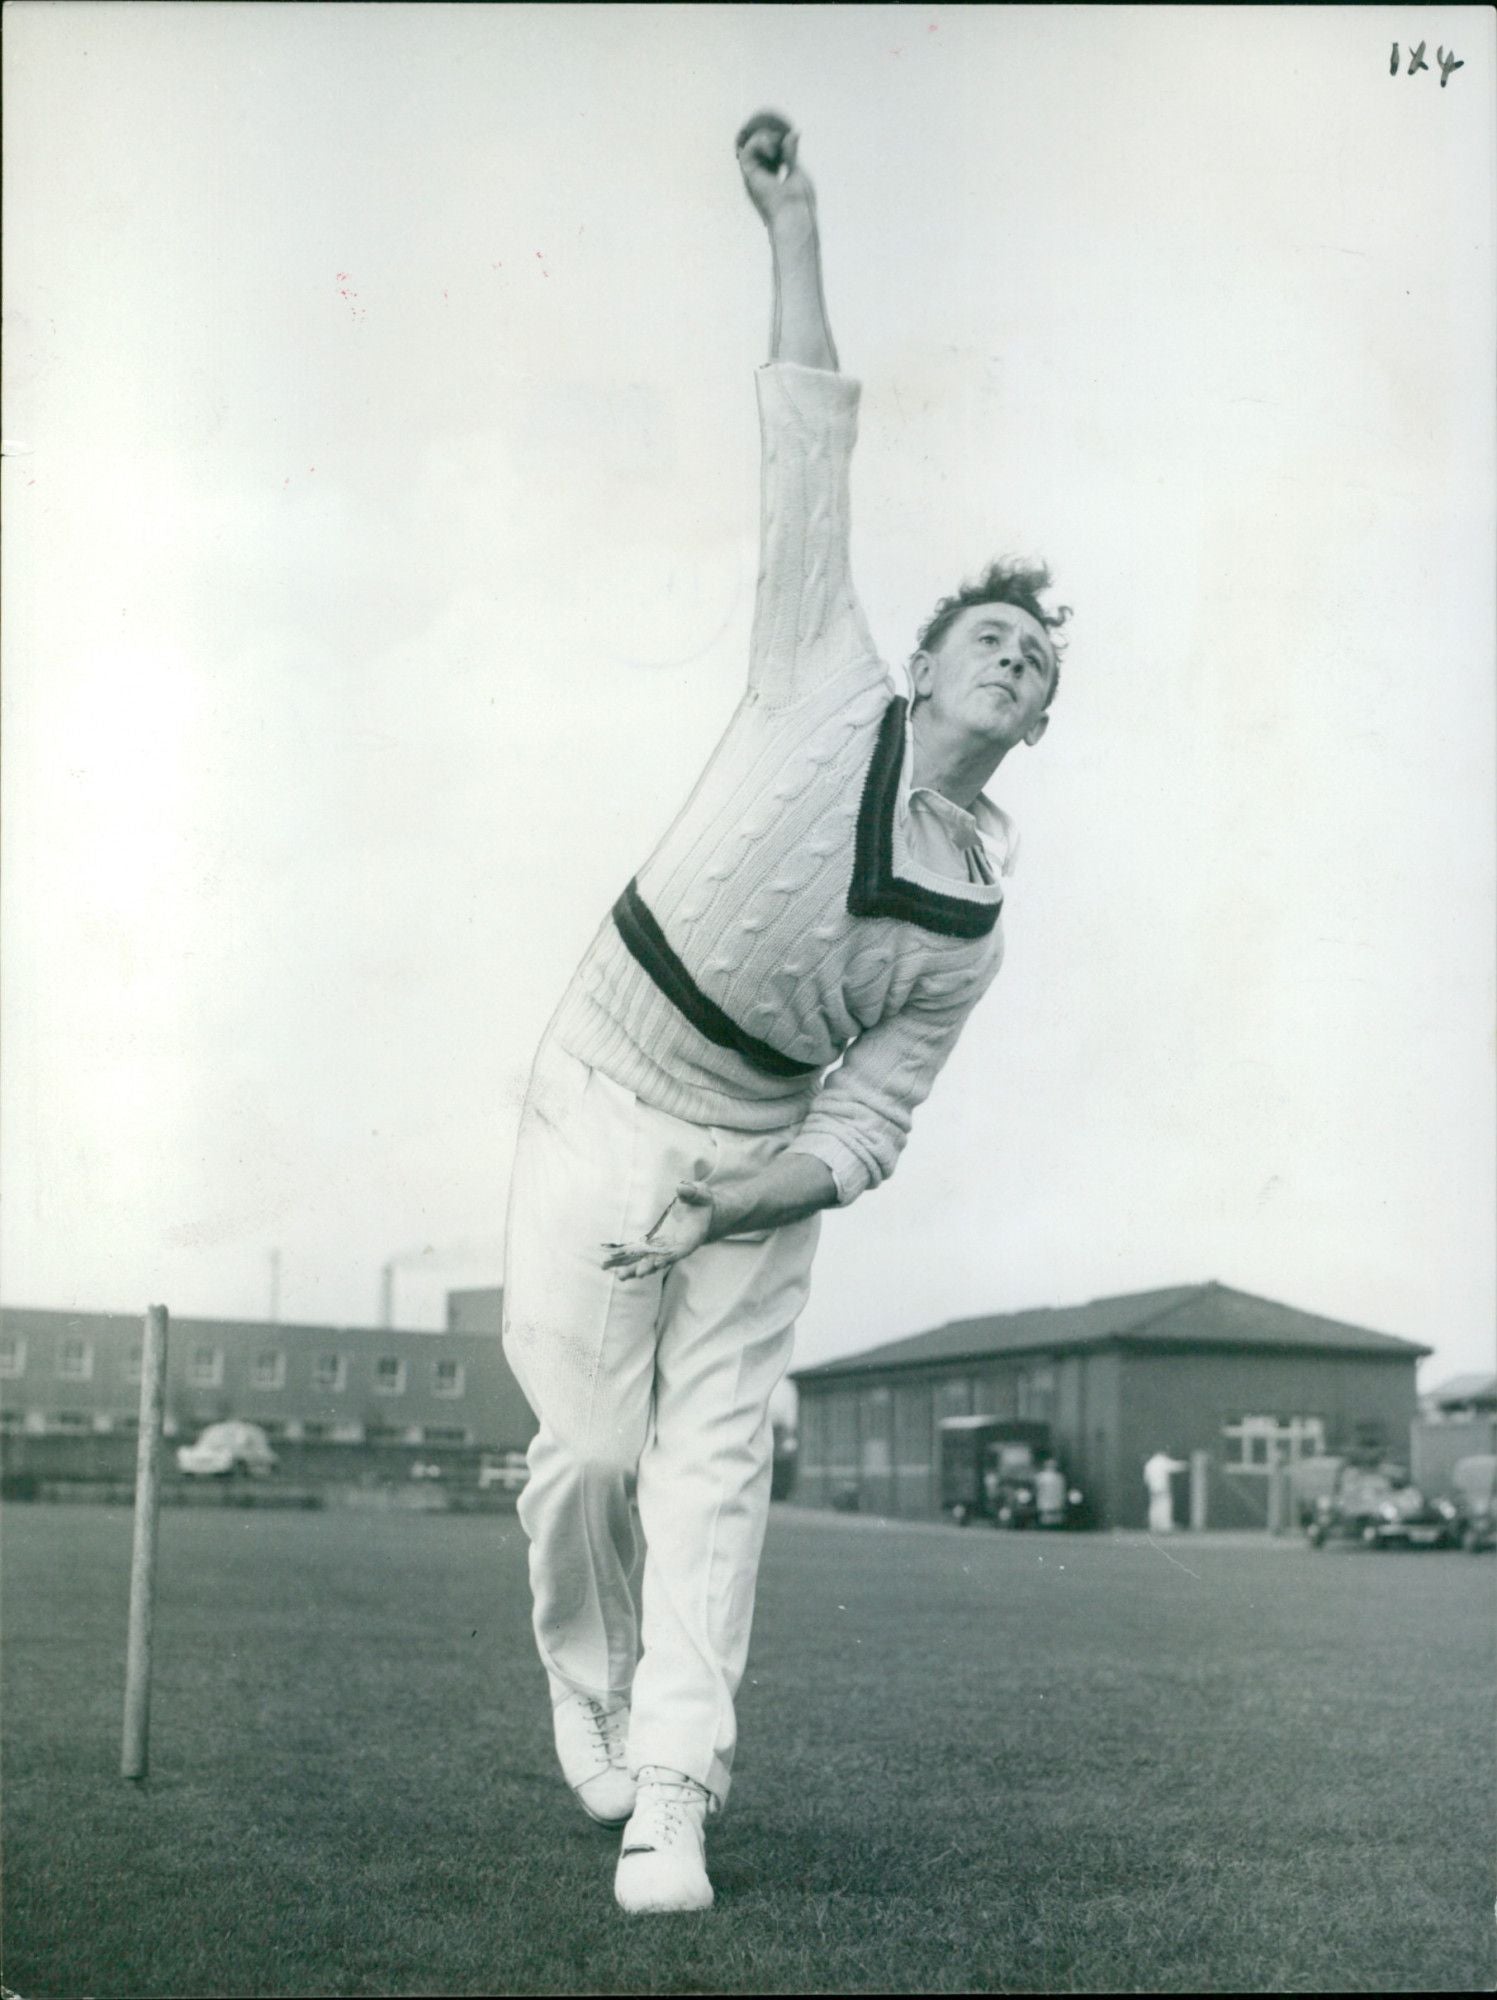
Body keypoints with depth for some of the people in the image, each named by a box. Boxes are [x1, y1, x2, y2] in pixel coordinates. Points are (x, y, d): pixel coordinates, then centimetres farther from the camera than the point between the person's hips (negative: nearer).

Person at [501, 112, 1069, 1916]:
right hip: (603, 1106, -2)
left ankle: (668, 1795, 0)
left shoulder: (974, 928, 0)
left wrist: (736, 1198, -16)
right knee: (591, 1449, -3)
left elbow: (863, 1128, 0)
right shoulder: (832, 693, -5)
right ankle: (586, 1687, 25)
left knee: (714, 1460, -5)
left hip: (760, 1163, 2)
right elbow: (809, 446, -5)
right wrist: (793, 228, -3)